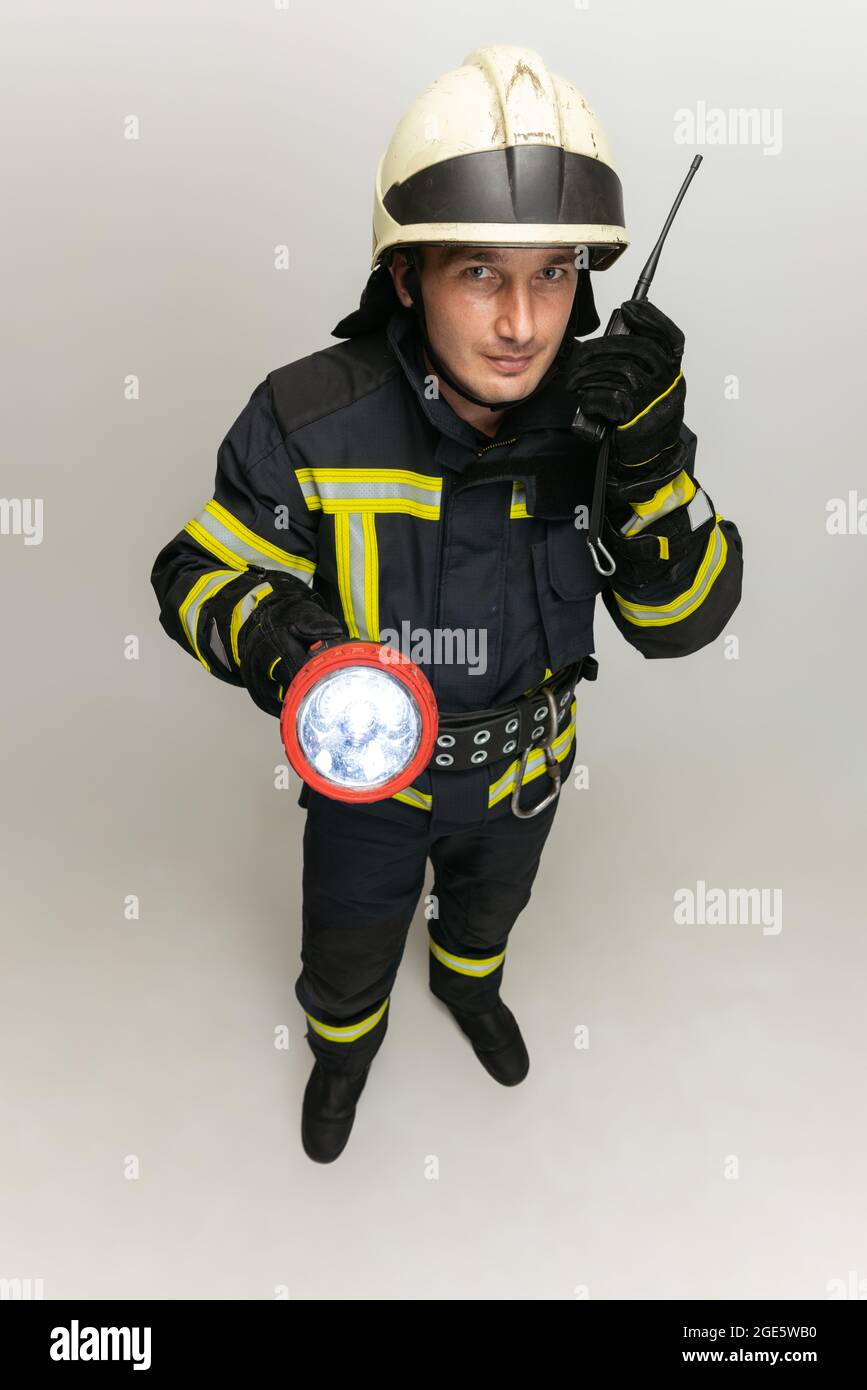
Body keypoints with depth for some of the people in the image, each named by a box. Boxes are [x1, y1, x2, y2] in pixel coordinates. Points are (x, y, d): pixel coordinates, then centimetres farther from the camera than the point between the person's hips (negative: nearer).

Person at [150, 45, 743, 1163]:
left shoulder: (607, 408, -23)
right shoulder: (312, 422, -30)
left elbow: (683, 619, -22)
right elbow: (200, 575, -18)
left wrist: (651, 464, -40)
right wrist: (266, 637, -42)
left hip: (523, 768, 3)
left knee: (489, 901, 34)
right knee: (348, 954, 24)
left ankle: (466, 982, 70)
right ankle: (345, 1042, 61)